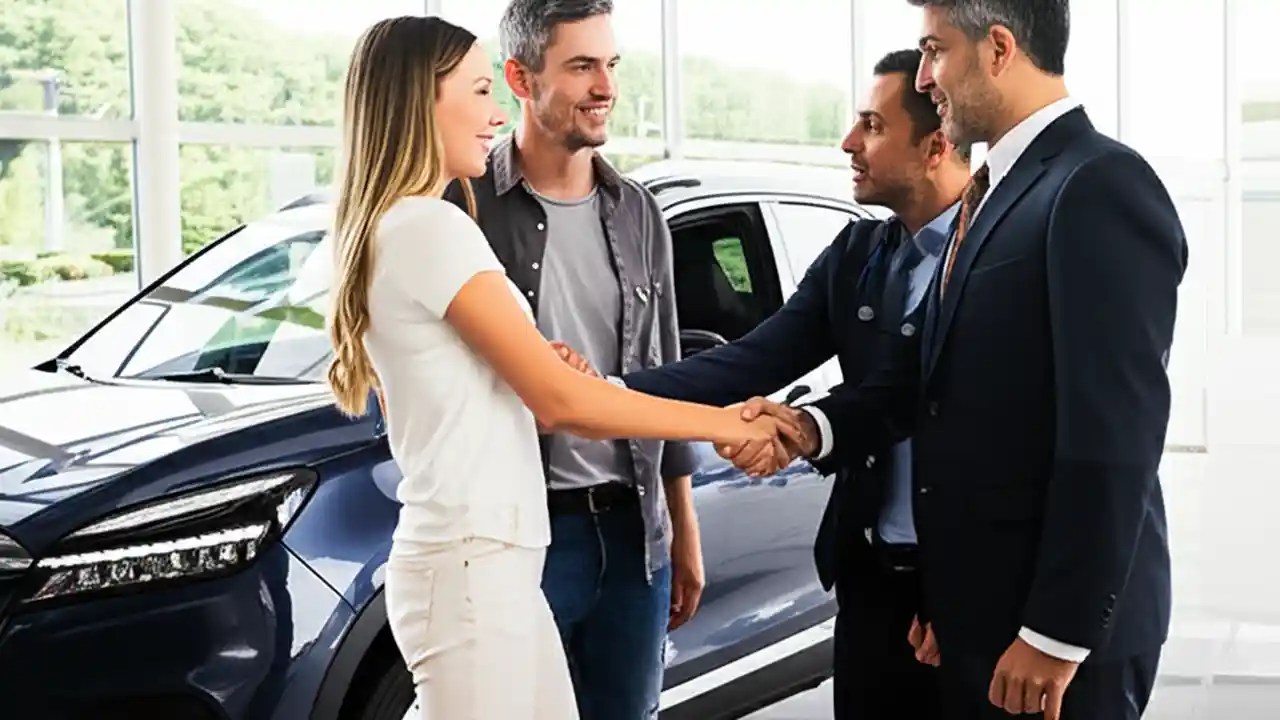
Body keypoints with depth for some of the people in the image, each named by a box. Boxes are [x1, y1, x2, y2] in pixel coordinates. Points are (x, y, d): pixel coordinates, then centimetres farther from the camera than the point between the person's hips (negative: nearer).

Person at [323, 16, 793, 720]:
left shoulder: (393, 230, 15)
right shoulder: (430, 225, -14)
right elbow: (559, 398, -15)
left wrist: (550, 377, 1)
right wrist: (730, 422, -8)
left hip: (484, 560, 9)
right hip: (472, 568, -9)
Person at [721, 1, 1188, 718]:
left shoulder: (1102, 186, -17)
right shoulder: (996, 190, 13)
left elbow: (1115, 439, -21)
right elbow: (932, 370, 10)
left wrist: (1058, 634, -20)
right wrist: (813, 427, -7)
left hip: (1059, 616, -8)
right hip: (977, 605, 8)